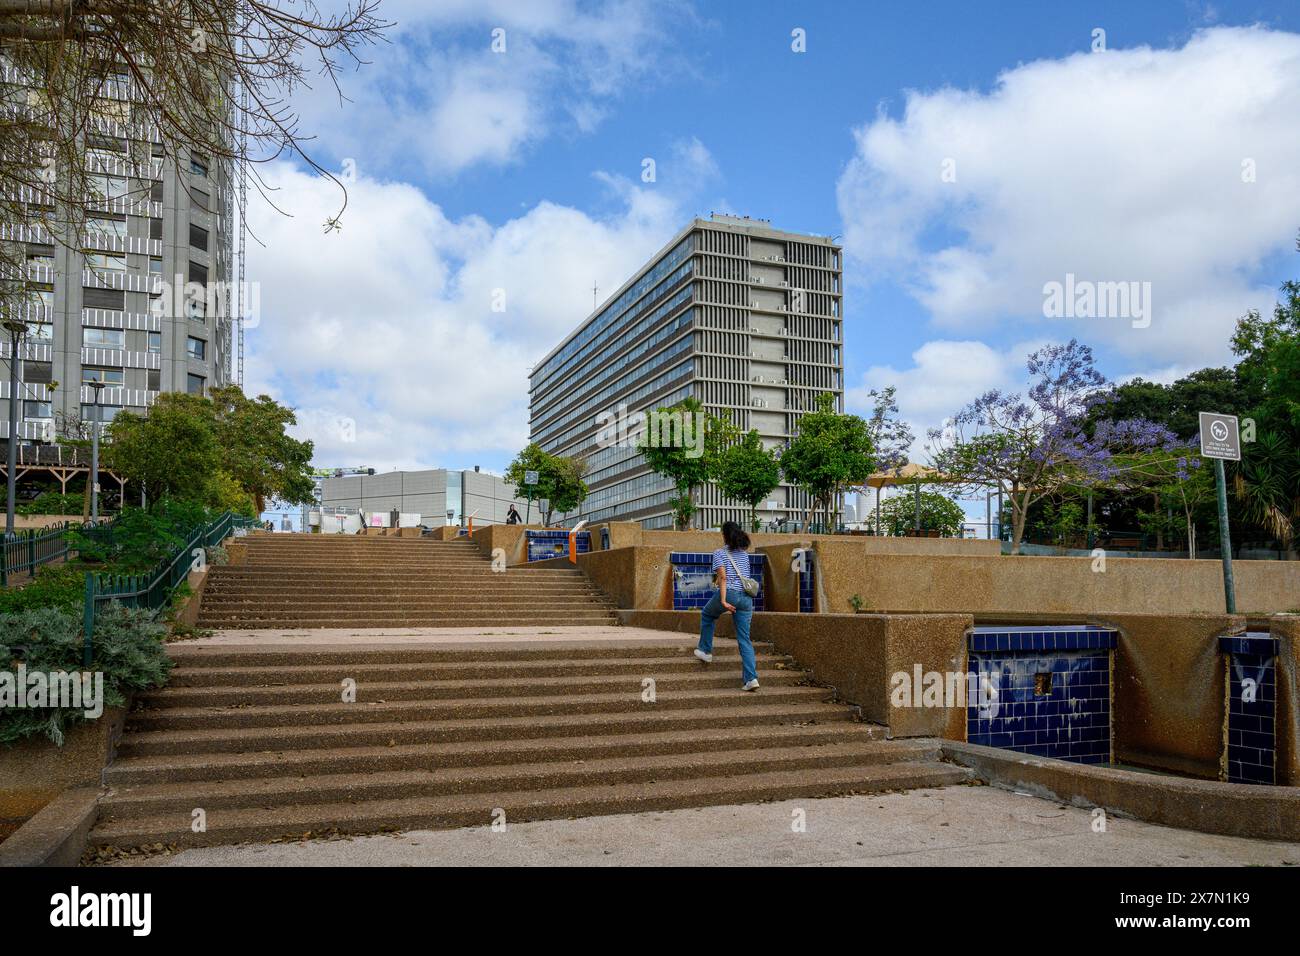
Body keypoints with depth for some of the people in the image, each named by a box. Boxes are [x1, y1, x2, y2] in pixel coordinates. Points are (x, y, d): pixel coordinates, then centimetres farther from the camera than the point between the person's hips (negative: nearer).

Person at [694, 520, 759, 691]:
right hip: (746, 597, 4)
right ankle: (751, 677, -7)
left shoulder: (719, 553, 1)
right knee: (744, 638, 4)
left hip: (729, 593, -4)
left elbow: (723, 577, -11)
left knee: (707, 614, 29)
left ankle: (705, 650, 33)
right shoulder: (744, 554, 17)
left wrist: (723, 601, -17)